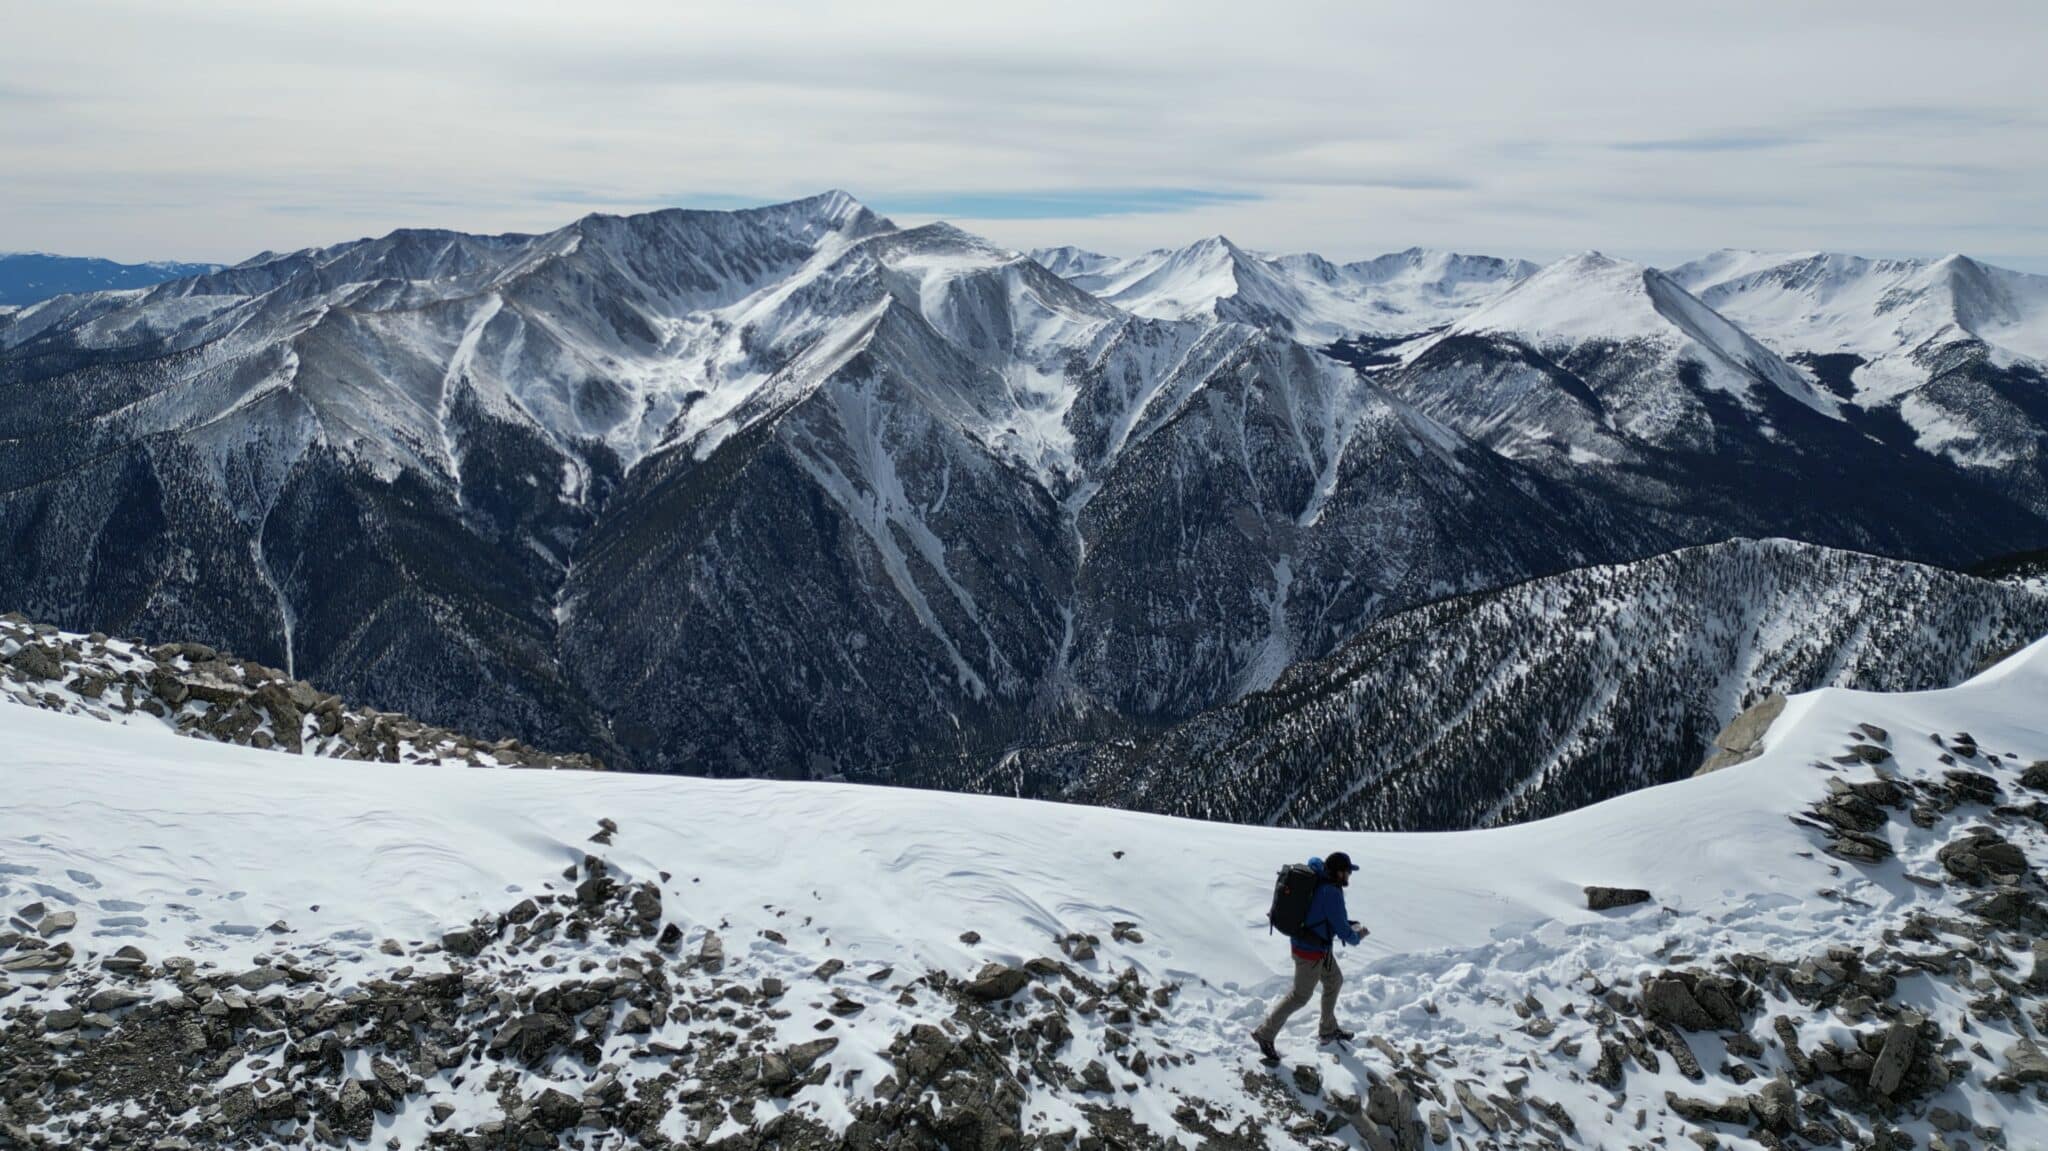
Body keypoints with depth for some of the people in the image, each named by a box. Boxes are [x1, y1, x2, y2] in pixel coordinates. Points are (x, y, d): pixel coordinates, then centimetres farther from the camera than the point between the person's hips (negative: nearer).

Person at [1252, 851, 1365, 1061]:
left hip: (1317, 945, 10)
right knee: (1300, 996, 4)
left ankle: (1328, 1031, 38)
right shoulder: (1332, 892, -27)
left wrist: (1352, 924, 5)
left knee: (1334, 981, 24)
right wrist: (1356, 937, 0)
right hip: (1311, 952, -10)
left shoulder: (1319, 883, 3)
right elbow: (1342, 929, -21)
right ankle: (1266, 1035, 13)